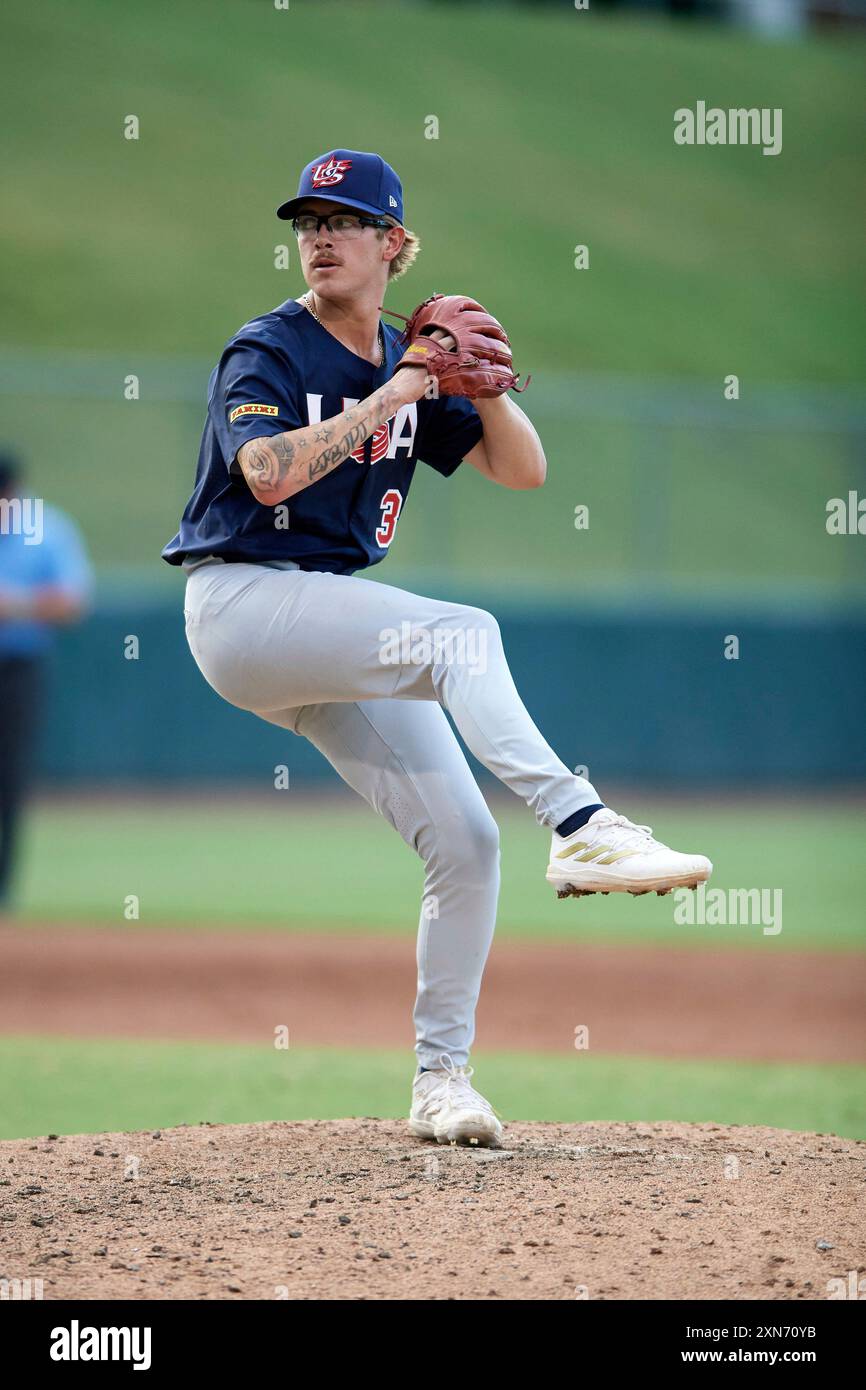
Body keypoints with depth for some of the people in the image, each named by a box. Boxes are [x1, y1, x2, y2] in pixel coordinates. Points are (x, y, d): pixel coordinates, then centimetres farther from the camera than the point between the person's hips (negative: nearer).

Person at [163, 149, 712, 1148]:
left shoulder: (408, 367, 12)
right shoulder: (264, 354, -7)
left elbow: (523, 470, 8)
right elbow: (270, 472, -26)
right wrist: (388, 396, -22)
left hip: (339, 633, 7)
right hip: (244, 606, -7)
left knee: (466, 842, -2)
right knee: (462, 633, -31)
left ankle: (441, 1082, 6)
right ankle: (582, 828, -39)